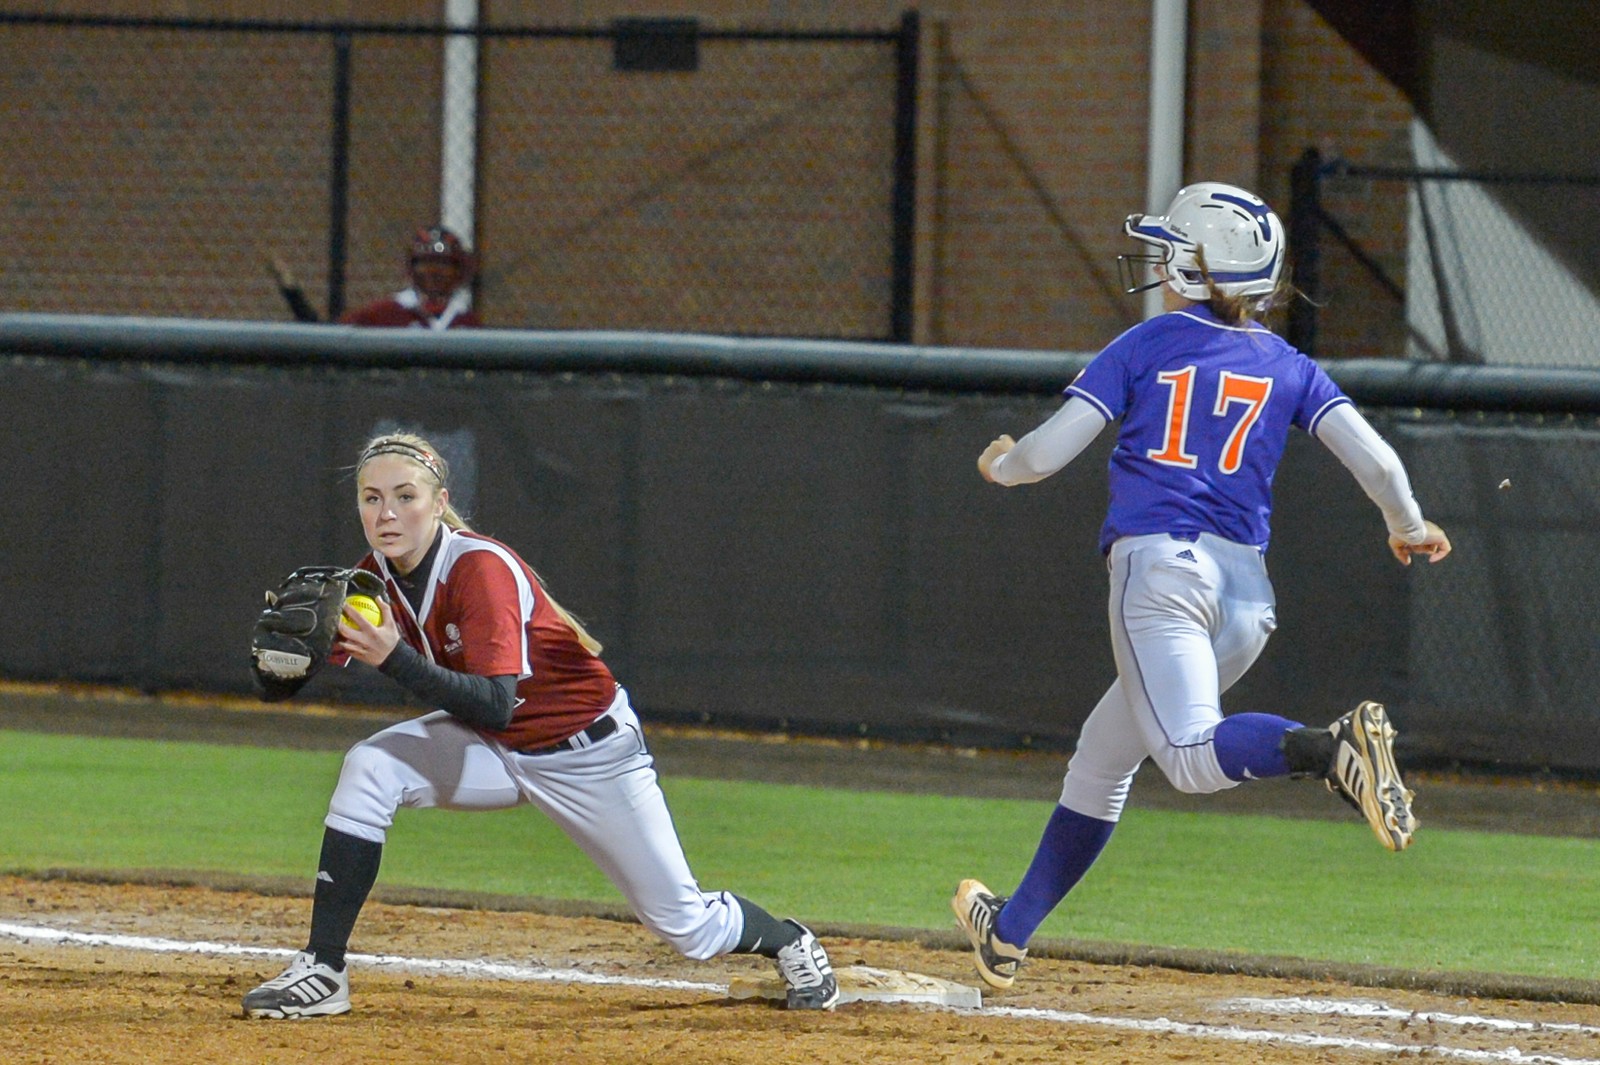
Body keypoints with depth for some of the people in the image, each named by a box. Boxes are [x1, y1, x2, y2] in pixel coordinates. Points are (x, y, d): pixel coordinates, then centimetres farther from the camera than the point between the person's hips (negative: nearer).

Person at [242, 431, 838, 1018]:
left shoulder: (481, 569, -30)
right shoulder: (376, 576, -10)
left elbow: (494, 706, -39)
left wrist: (394, 658, -48)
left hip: (593, 754, -5)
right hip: (496, 751, 5)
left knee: (687, 926, 0)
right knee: (368, 769, -21)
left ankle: (790, 944, 35)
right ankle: (321, 973, -17)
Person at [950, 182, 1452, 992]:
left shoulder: (1144, 347, 7)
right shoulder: (1288, 369, 15)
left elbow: (1045, 454, 2)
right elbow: (1376, 460, 5)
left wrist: (998, 465, 25)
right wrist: (1408, 529, 25)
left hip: (1158, 567, -6)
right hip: (1246, 588, 6)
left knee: (1192, 756, -25)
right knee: (1102, 758, 20)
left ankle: (1333, 748, -52)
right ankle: (1009, 934, 26)